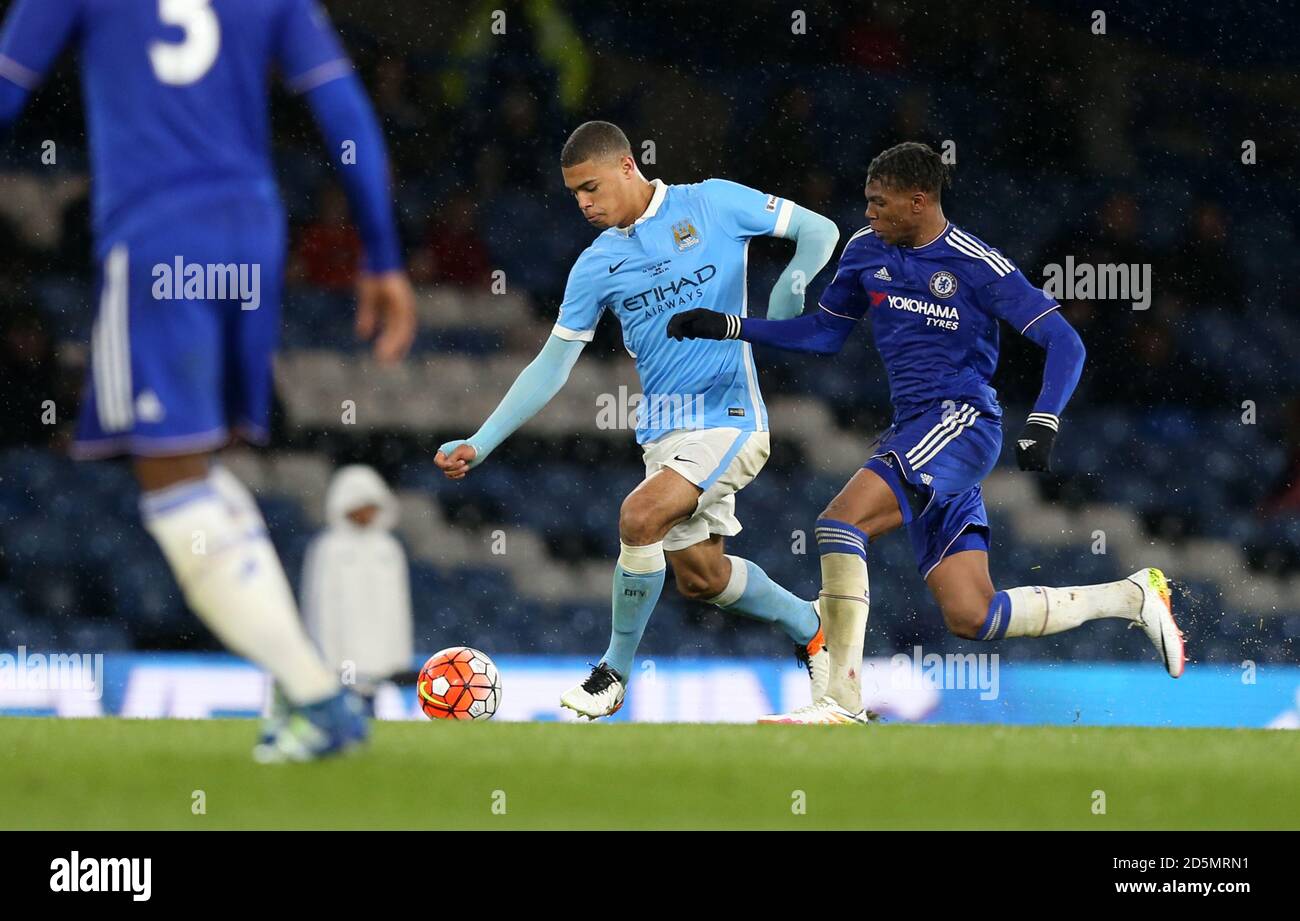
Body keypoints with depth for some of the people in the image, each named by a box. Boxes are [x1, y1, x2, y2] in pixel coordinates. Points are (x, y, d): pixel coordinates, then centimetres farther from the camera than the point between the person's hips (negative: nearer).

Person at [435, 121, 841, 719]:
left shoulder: (713, 203, -4)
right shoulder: (596, 265, 7)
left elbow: (819, 232, 1)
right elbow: (551, 367, 9)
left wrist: (786, 297, -16)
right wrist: (480, 443, 2)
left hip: (729, 416, -6)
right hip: (663, 430, 6)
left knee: (640, 515, -25)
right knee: (699, 575, 6)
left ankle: (616, 671, -9)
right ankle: (807, 624, 35)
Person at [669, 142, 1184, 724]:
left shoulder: (976, 265, -10)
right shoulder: (866, 250, 11)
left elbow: (1063, 341, -9)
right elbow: (824, 333, 23)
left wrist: (1042, 424, -21)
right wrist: (729, 327, 14)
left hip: (962, 419, -8)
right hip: (913, 431, 8)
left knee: (840, 521, -26)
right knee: (970, 618, 2)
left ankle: (843, 697, -25)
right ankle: (1133, 597, 18)